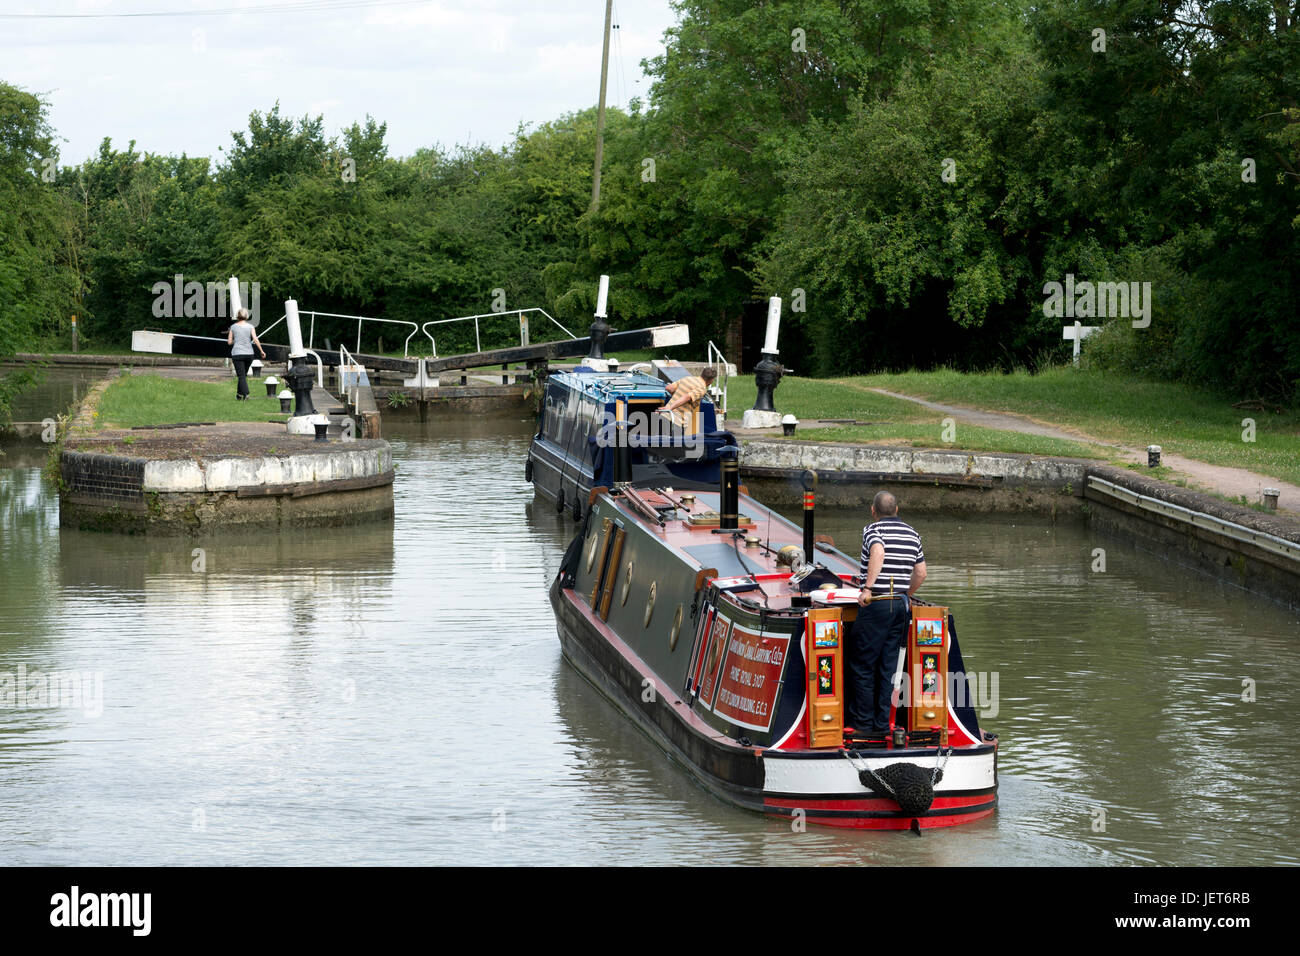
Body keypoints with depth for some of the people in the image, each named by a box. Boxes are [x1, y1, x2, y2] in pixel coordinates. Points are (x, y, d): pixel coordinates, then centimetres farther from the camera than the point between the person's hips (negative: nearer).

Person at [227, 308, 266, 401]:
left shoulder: (233, 327, 1)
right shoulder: (250, 326, 1)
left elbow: (229, 342, 3)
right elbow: (255, 340, -7)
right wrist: (262, 351, -2)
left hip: (237, 354, -2)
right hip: (249, 353, 2)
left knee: (241, 375, -3)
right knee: (244, 374, 18)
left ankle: (245, 394, -20)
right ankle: (239, 394, 26)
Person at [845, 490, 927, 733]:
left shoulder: (873, 529, -5)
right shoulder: (912, 533, 13)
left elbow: (878, 552, -27)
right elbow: (921, 573, 15)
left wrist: (868, 588, -26)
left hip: (876, 604, -6)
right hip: (901, 604, 6)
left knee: (862, 664, 4)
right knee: (887, 666, 10)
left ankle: (863, 720, 7)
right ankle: (882, 721, 11)